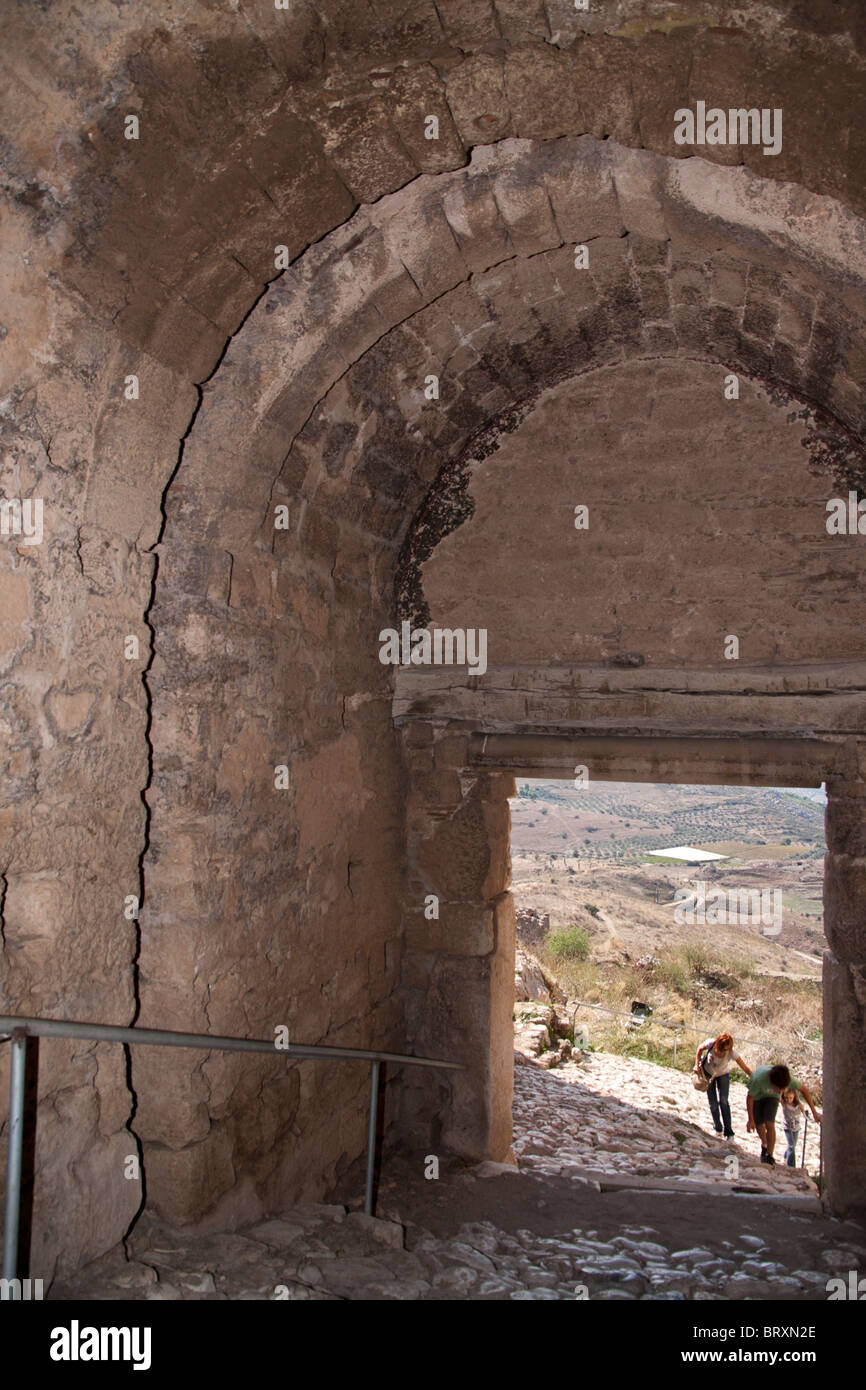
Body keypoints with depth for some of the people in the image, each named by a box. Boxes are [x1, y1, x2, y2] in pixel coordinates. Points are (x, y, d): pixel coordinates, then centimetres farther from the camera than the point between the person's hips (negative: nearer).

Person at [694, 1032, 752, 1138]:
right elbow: (700, 1049, -11)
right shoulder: (711, 1043, -33)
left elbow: (745, 1068, -33)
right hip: (708, 1073, 1)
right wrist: (697, 1065, -15)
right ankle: (717, 1128, 21)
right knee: (713, 1102, 2)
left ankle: (728, 1132, -6)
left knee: (723, 1101, -14)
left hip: (723, 1074, -1)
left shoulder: (731, 1053, -35)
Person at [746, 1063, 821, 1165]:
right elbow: (750, 1097, -25)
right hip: (757, 1096, -1)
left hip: (772, 1096, 1)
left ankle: (769, 1156, -3)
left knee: (770, 1125, -14)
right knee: (759, 1125, 6)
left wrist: (814, 1113, -11)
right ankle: (764, 1145, 38)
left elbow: (803, 1090, -14)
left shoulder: (788, 1079, -35)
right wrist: (751, 1120, -16)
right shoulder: (759, 1079, -43)